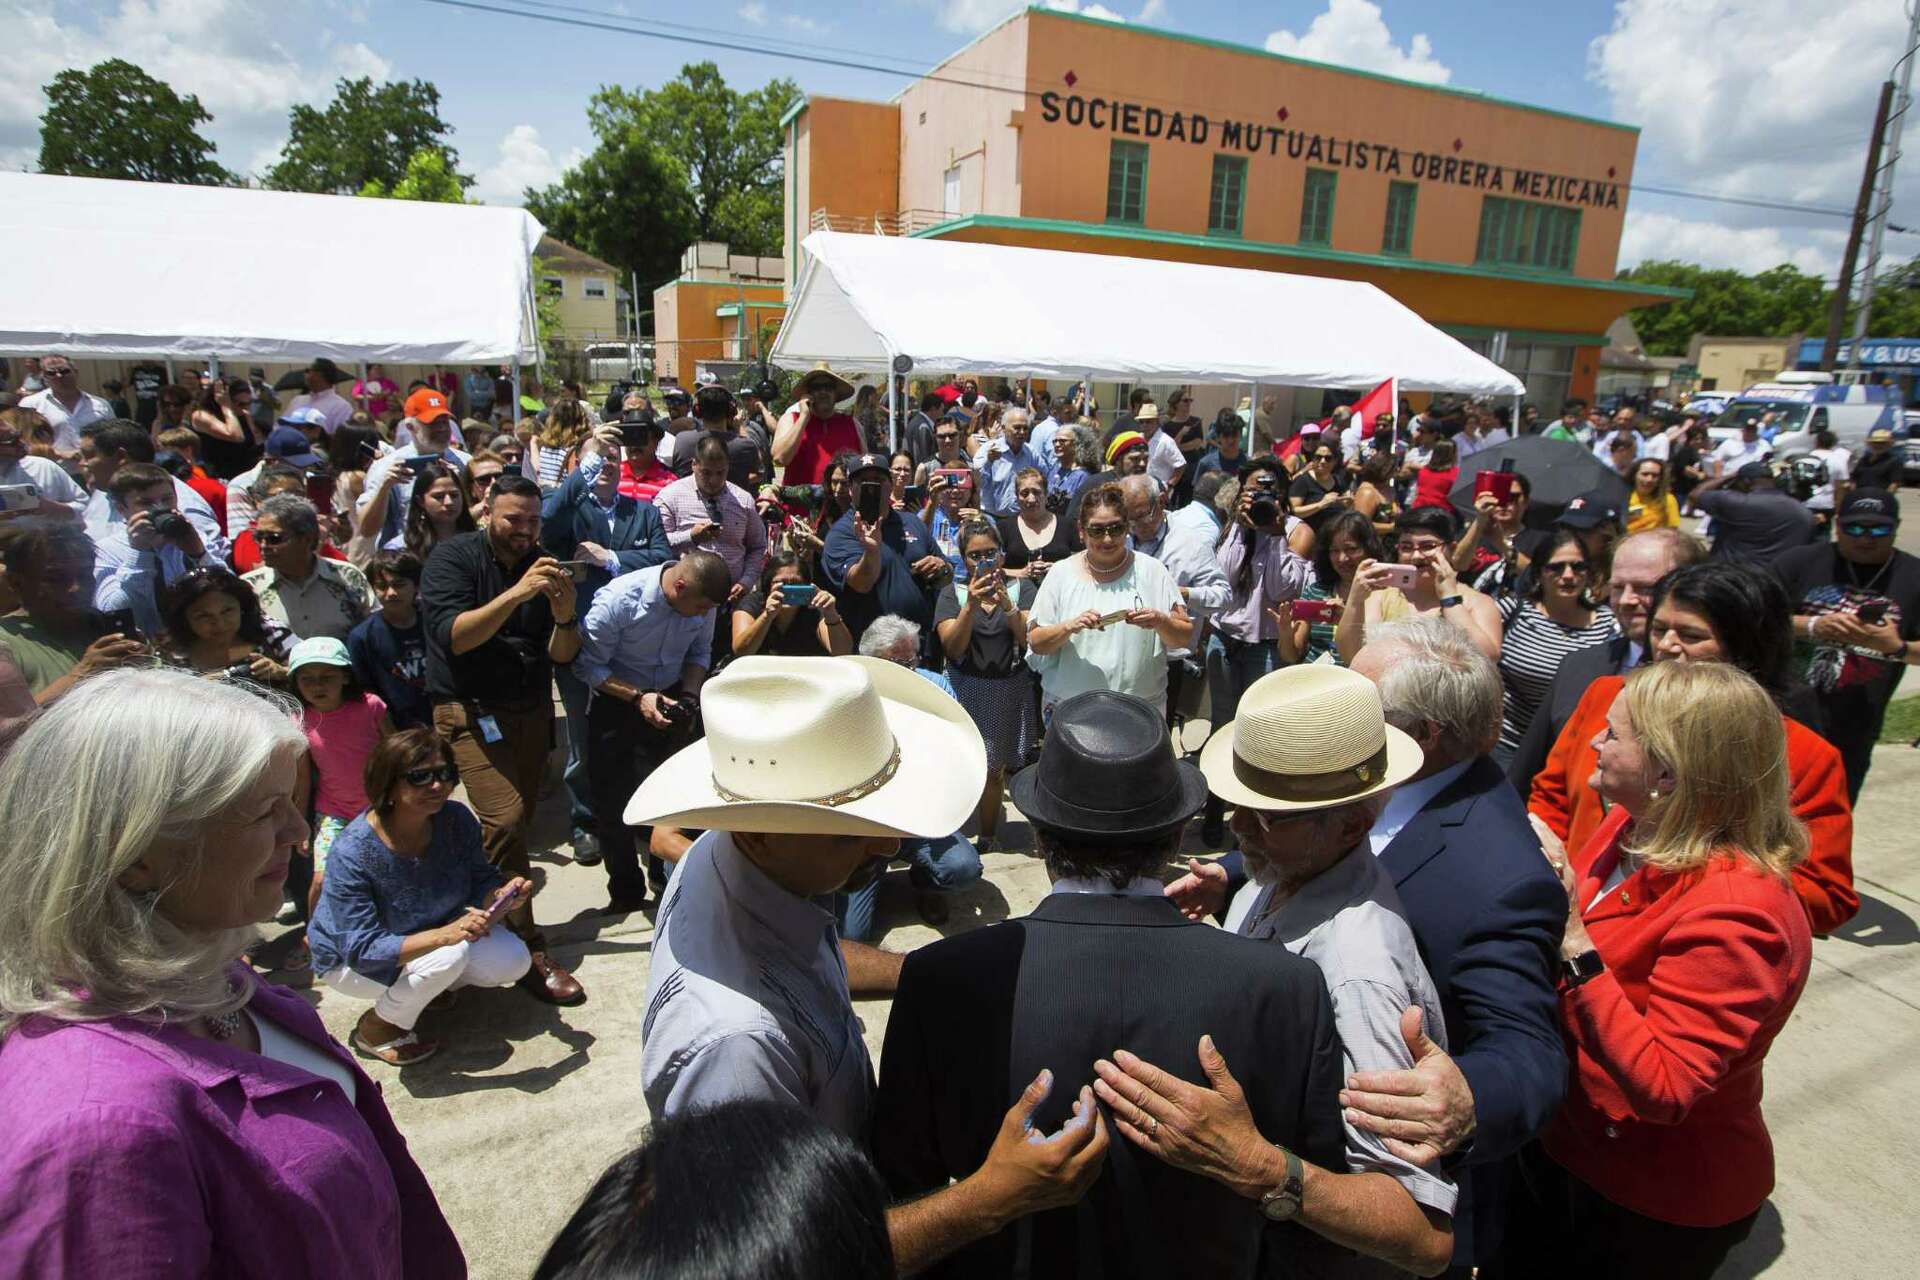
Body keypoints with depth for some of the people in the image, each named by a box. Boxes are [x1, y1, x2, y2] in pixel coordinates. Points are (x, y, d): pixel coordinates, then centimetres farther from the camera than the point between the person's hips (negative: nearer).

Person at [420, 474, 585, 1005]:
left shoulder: (541, 564, 6)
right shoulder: (455, 557, -6)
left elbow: (563, 654, 1)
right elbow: (454, 636, -20)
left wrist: (563, 617, -20)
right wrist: (516, 594, -30)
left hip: (532, 708, 5)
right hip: (471, 709, -5)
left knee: (519, 822, 5)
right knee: (505, 821, -16)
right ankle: (529, 954, -9)